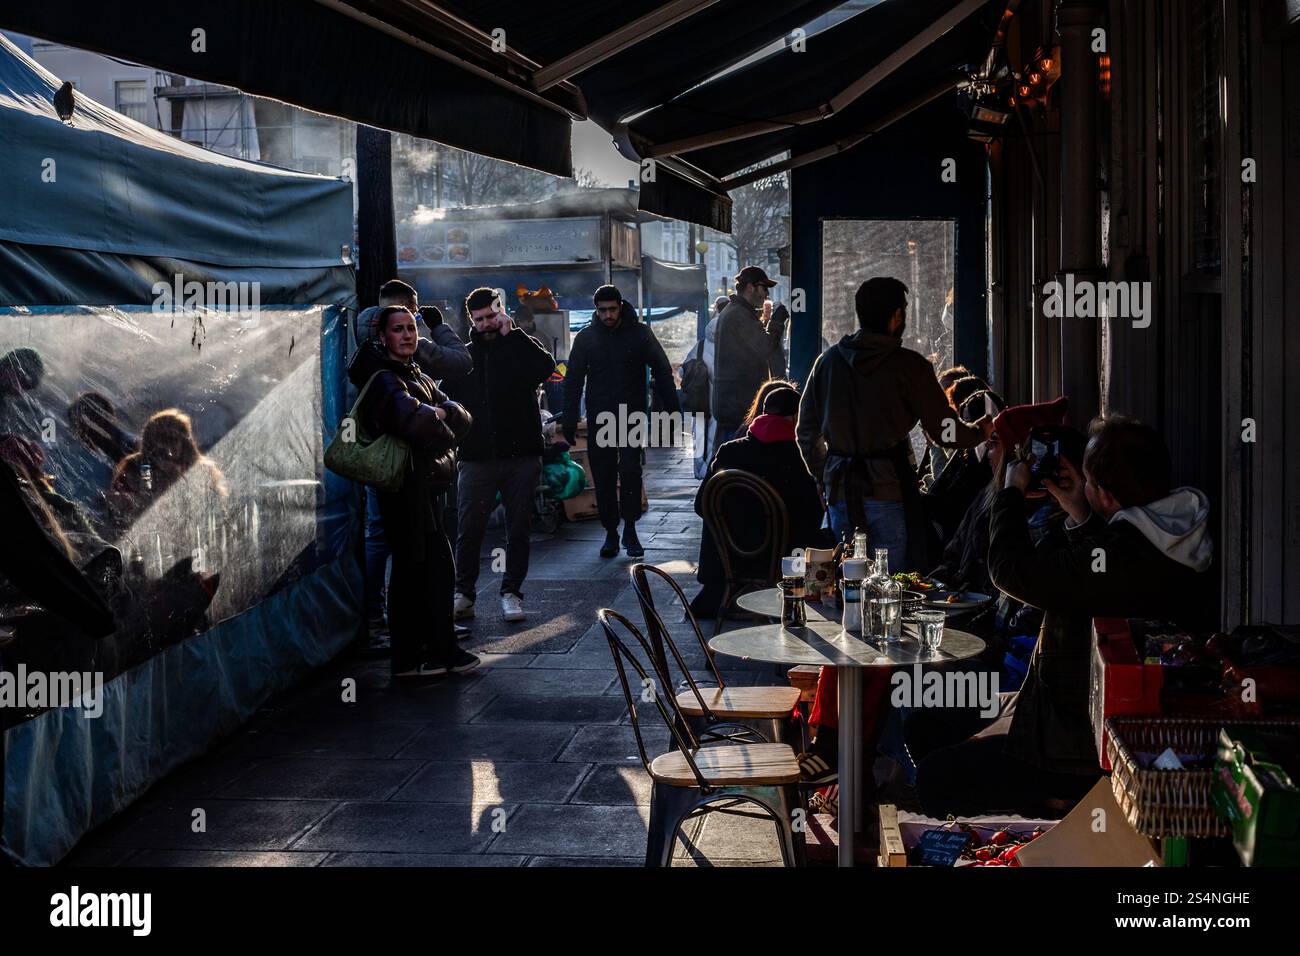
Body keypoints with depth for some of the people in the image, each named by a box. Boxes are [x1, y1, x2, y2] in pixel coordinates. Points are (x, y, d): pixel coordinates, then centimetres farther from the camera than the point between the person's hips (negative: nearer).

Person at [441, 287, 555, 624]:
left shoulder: (521, 347, 6)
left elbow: (546, 367, -17)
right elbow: (446, 400, 16)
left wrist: (511, 333, -13)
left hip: (521, 455, -1)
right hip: (477, 457, 1)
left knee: (518, 528, 5)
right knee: (469, 529, 1)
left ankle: (511, 591, 13)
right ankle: (463, 593, 11)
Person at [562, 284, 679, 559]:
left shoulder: (639, 333, 0)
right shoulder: (586, 338, 4)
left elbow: (662, 372, 2)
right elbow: (573, 381, 6)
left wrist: (673, 410, -4)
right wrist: (569, 421, -1)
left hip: (632, 415, -2)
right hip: (599, 418, 2)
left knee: (630, 470, -13)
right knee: (603, 477, 3)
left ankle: (630, 530, -5)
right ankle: (611, 532, 11)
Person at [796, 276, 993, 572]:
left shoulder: (827, 360, 6)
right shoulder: (909, 365, -7)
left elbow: (807, 433, 12)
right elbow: (945, 433, -2)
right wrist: (980, 431, 18)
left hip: (841, 492, 5)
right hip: (889, 490, -5)